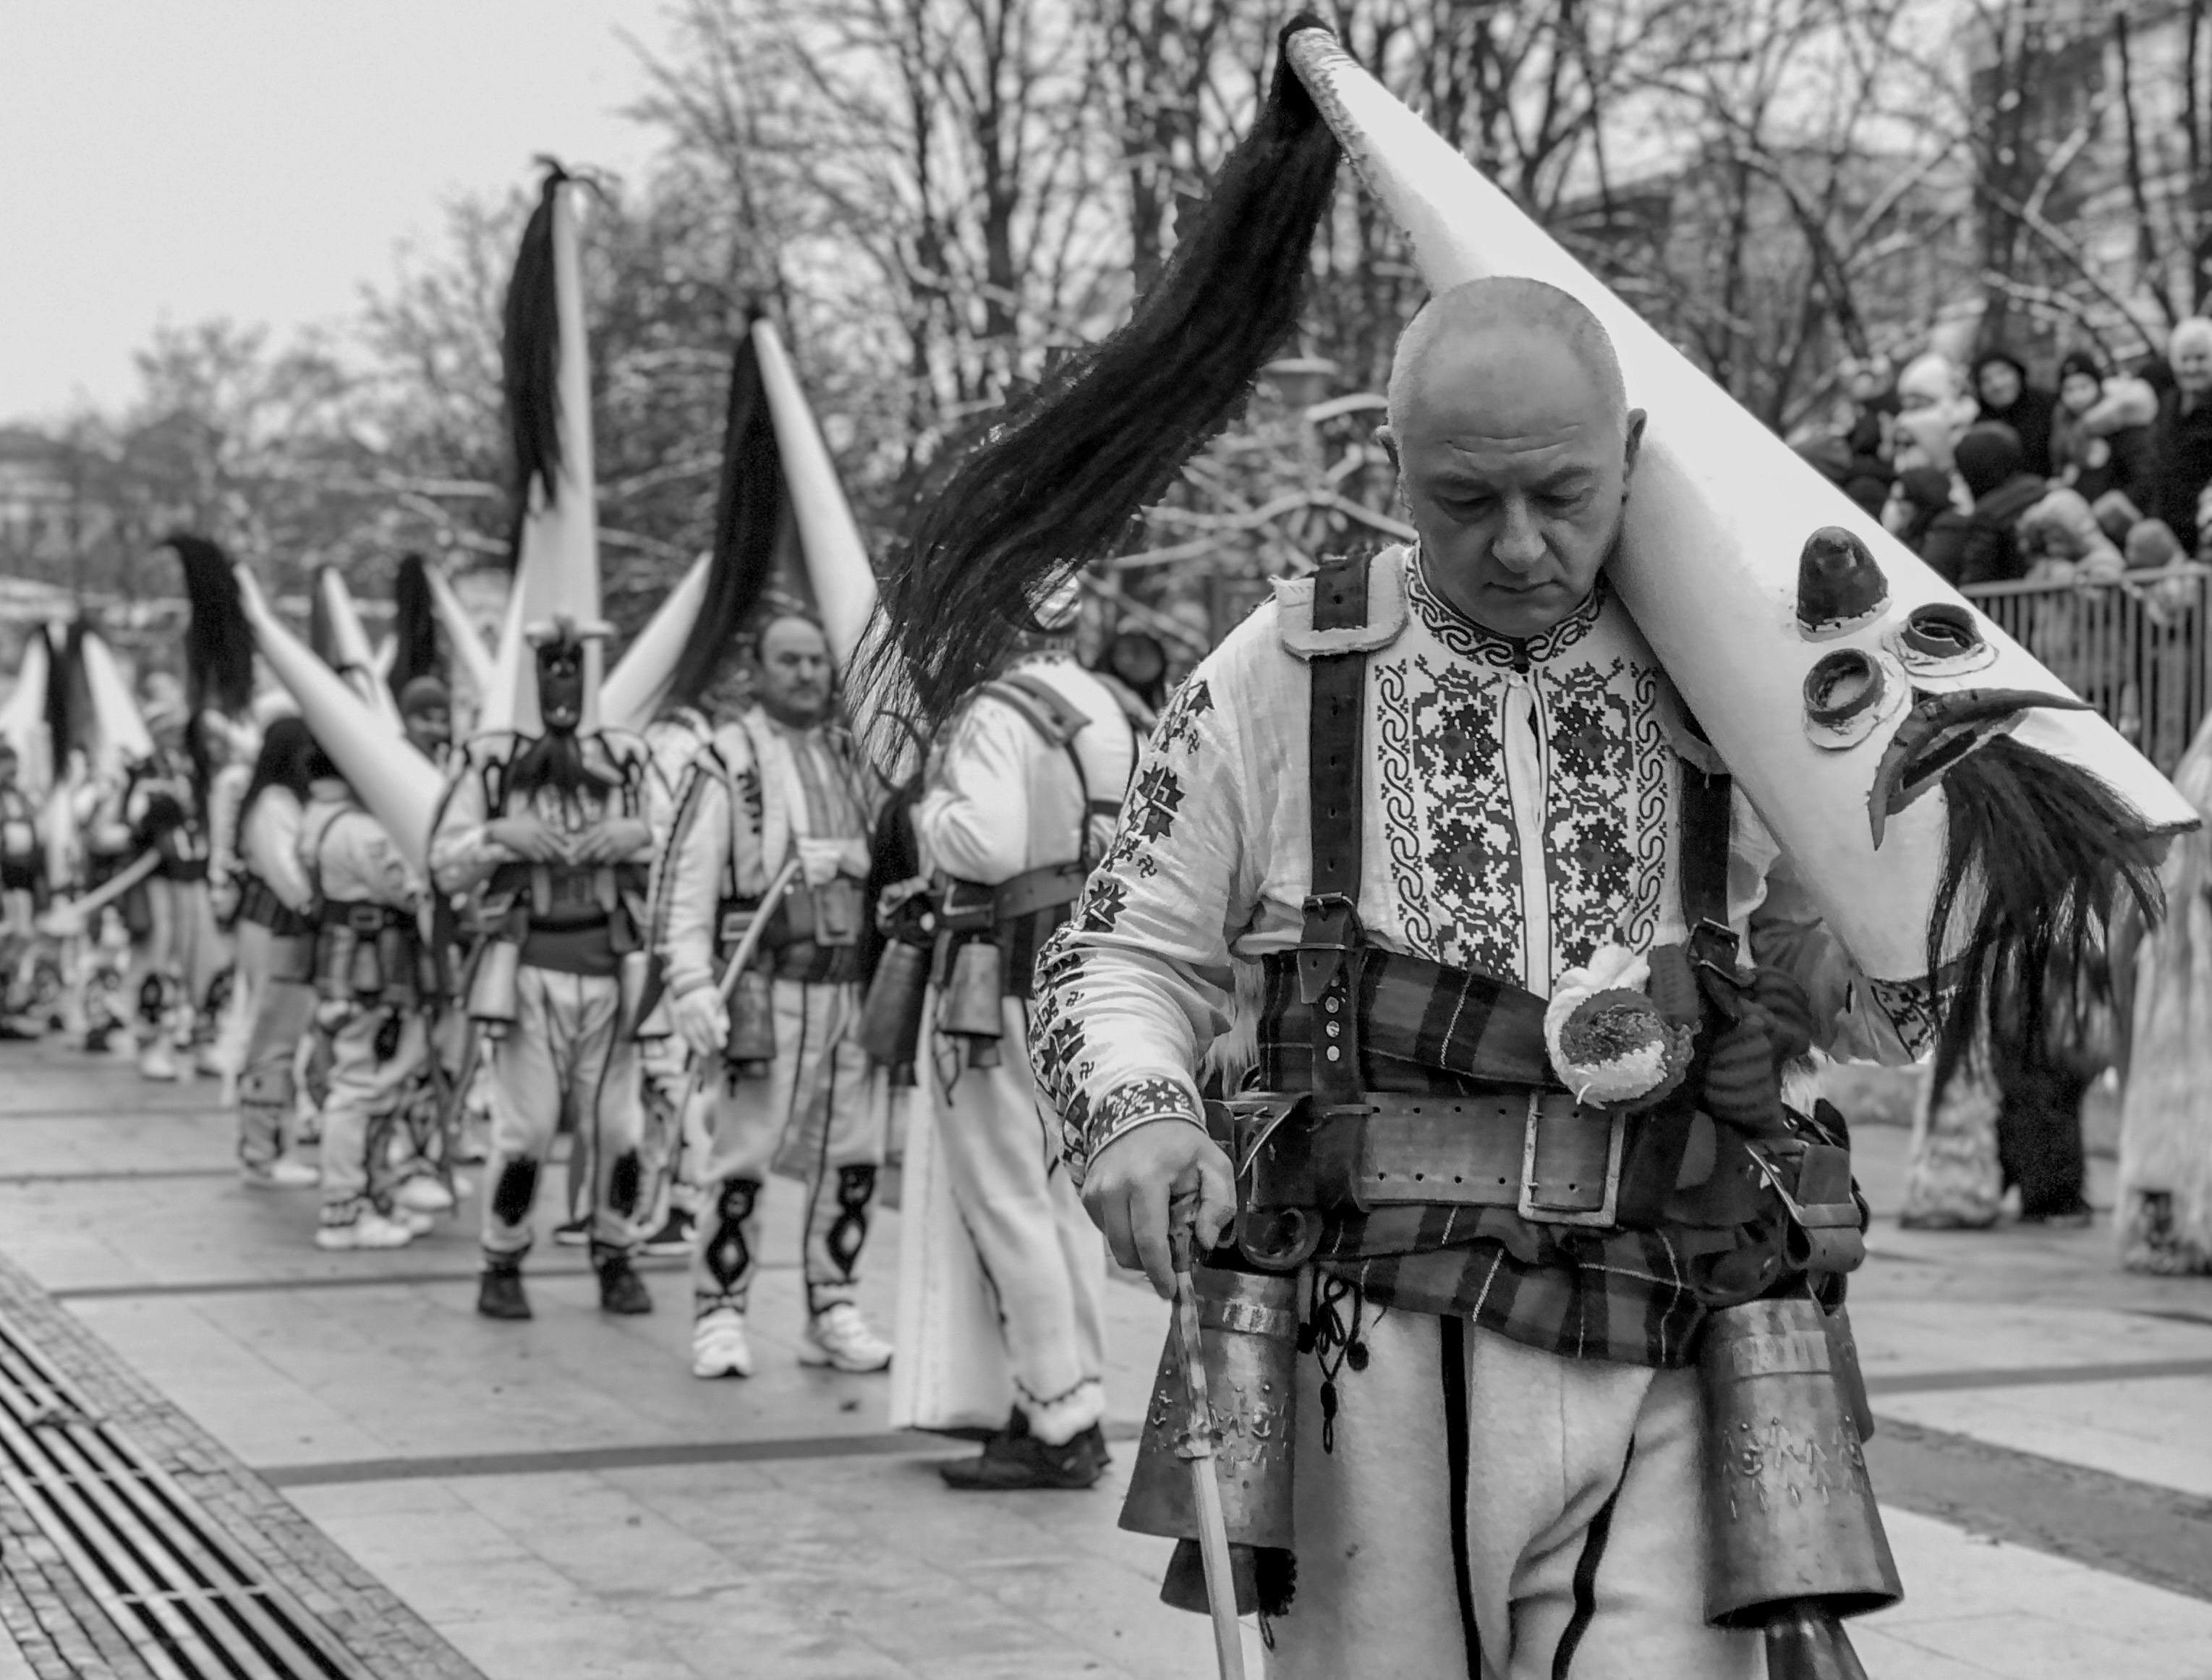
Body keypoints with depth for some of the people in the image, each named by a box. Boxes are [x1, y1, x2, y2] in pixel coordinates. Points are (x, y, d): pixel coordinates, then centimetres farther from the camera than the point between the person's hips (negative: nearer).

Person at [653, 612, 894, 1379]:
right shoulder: (727, 762, -2)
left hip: (855, 984, 6)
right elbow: (684, 879, -8)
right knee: (743, 1157, -4)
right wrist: (692, 984, -16)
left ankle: (833, 1311, 18)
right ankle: (720, 1314, 6)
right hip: (767, 987, -5)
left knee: (853, 1156, 7)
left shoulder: (856, 762, 16)